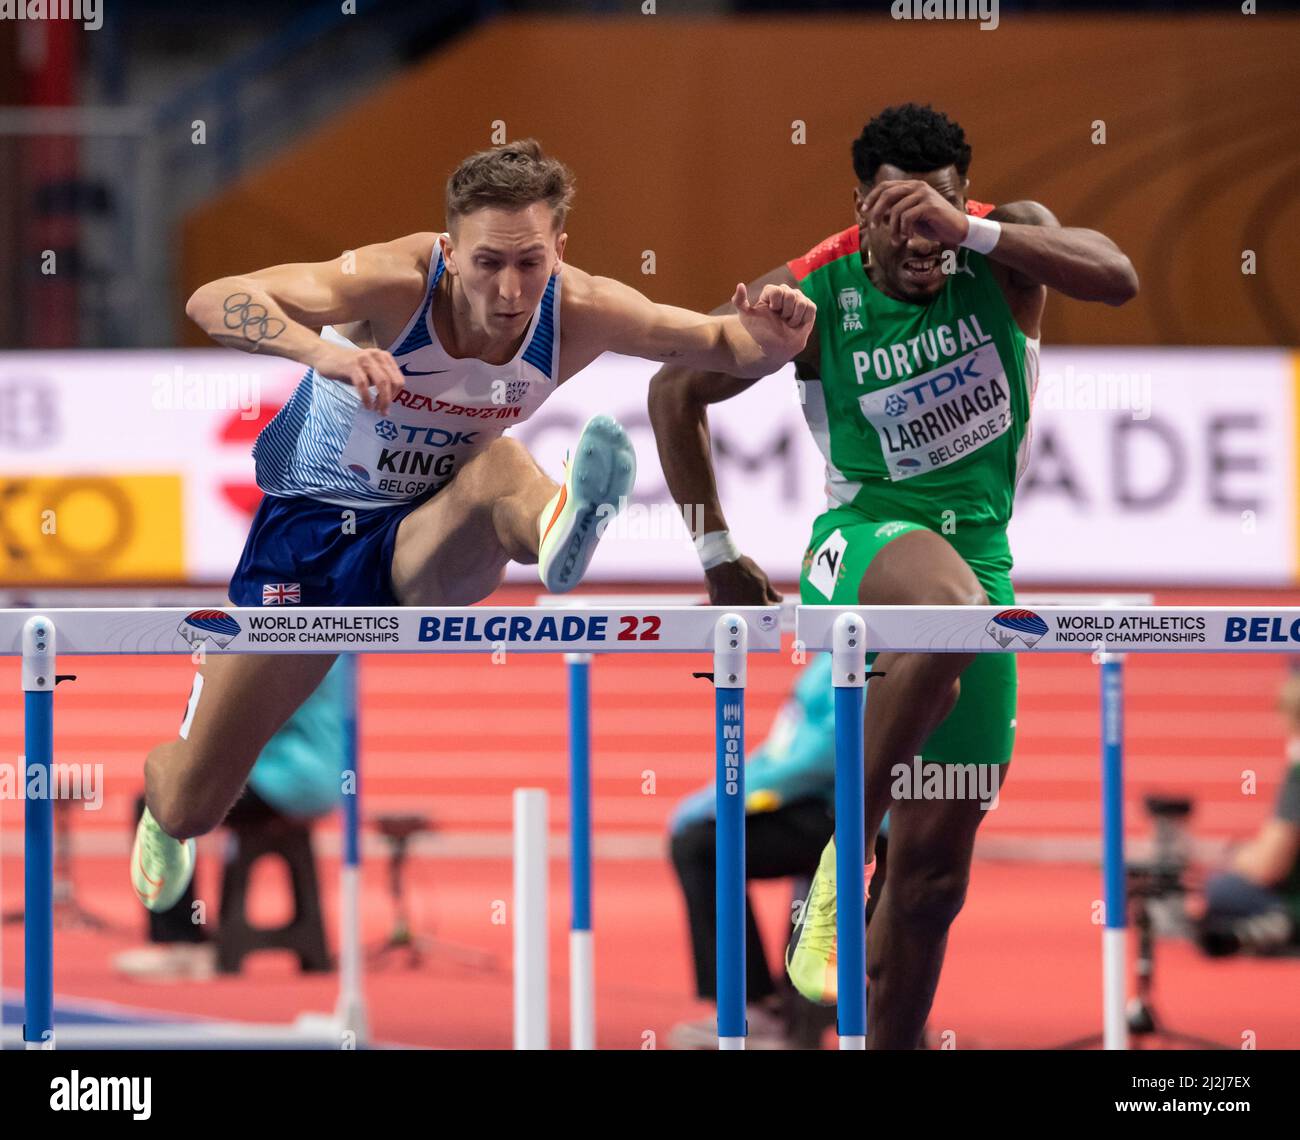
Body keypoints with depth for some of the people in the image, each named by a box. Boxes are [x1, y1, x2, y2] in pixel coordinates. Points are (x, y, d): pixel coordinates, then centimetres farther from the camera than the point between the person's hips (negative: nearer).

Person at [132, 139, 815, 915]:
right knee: (192, 807, 3)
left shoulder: (578, 314, -17)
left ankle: (557, 529, -71)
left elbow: (725, 347, -5)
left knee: (500, 465, -36)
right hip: (308, 526, -1)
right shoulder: (396, 283, -28)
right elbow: (213, 303, -39)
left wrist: (768, 341, -30)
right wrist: (321, 352, -57)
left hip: (427, 544, 1)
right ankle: (162, 784, 40)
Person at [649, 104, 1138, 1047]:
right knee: (948, 607, -41)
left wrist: (968, 231, -37)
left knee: (935, 868, 4)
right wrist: (718, 556, 3)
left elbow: (1118, 280, -27)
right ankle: (841, 860, -28)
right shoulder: (814, 297, -10)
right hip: (868, 537, -3)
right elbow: (676, 391, 4)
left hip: (979, 551, 3)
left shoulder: (1006, 246, -6)